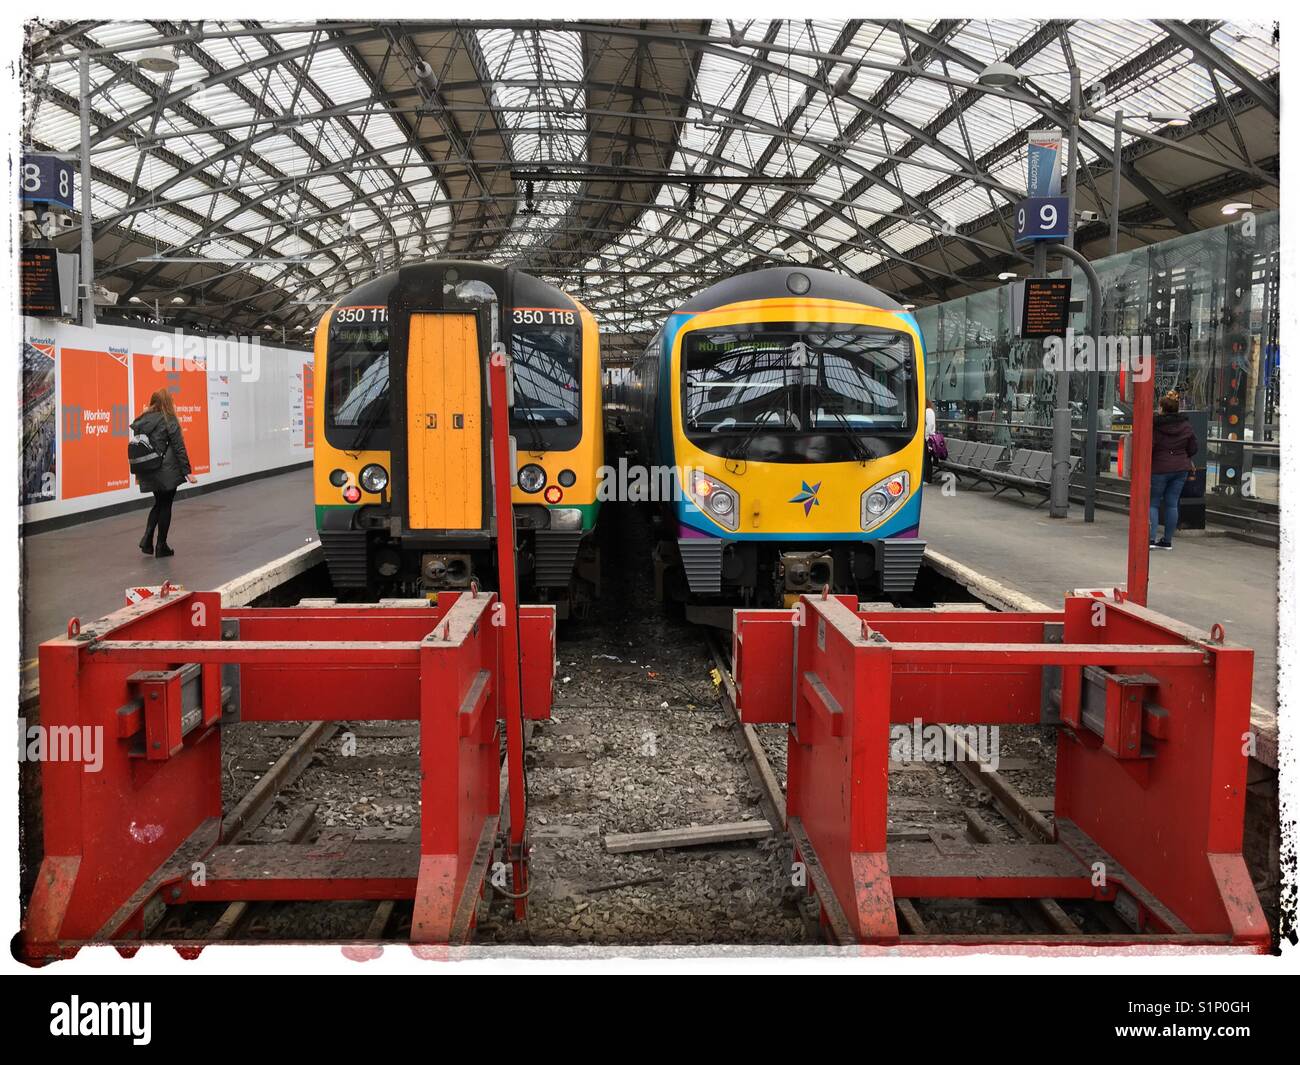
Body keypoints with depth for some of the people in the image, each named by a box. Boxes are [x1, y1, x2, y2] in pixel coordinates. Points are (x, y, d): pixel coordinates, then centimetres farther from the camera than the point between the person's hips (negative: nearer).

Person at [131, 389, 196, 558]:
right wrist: (187, 472, -9)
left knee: (158, 503, 22)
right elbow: (179, 449, -12)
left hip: (148, 472, 5)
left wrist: (139, 471, 14)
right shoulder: (169, 422, -10)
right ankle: (161, 547, 11)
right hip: (167, 472, -5)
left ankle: (147, 538, 6)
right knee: (165, 506, 7)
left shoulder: (142, 421, 6)